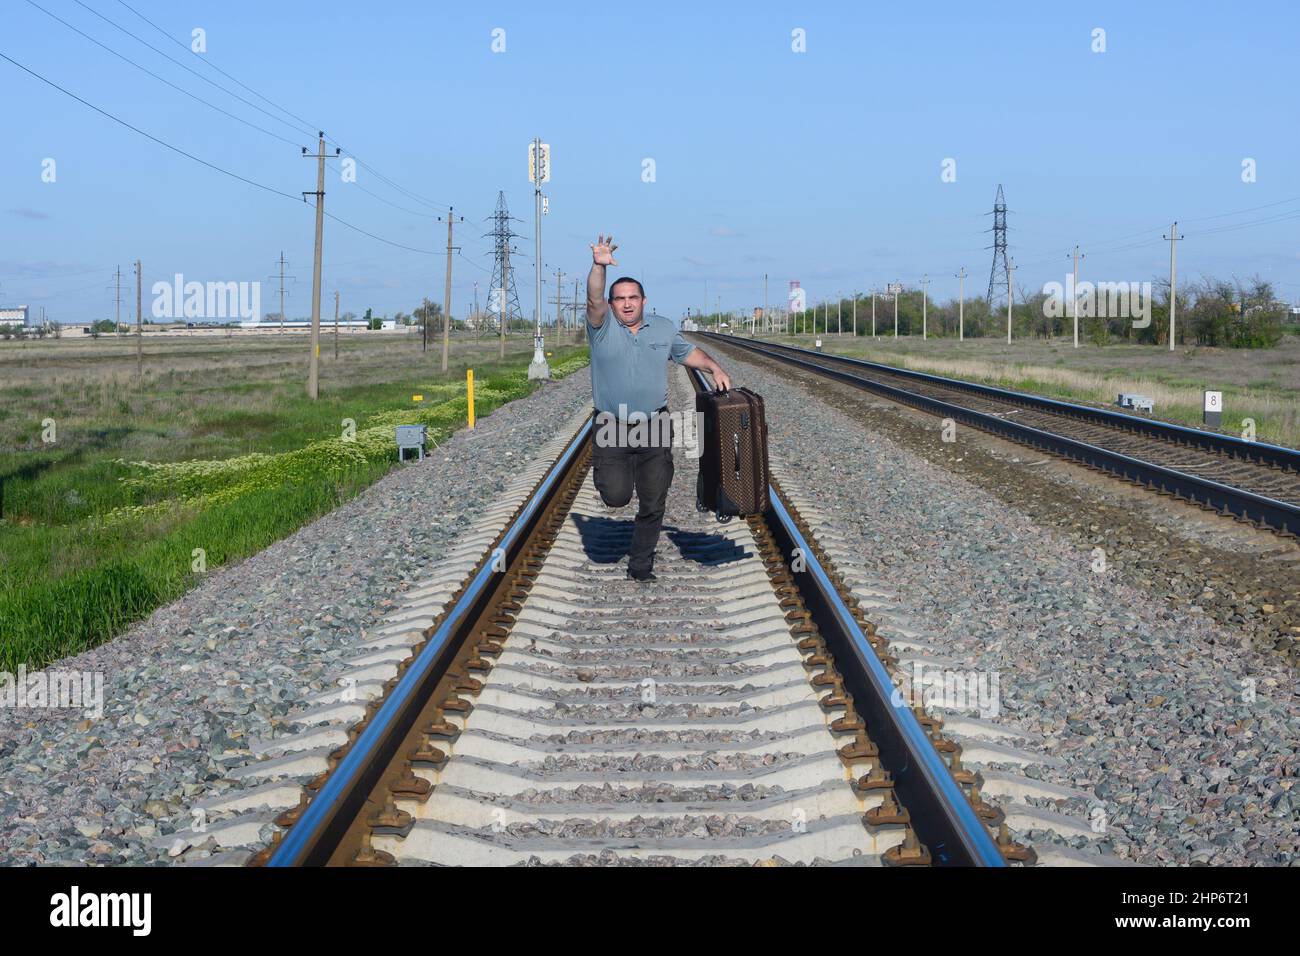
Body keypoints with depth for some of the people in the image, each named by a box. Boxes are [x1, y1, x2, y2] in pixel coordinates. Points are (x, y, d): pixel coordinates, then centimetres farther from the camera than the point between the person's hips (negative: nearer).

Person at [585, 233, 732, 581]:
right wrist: (599, 266, -38)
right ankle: (603, 471, 22)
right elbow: (594, 300, -22)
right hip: (612, 428, -3)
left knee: (653, 504, 6)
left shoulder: (663, 328, 10)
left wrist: (715, 369, 7)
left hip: (654, 428, 3)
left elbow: (688, 353, 23)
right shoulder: (603, 328, -3)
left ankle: (640, 565, 21)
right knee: (616, 496, -14)